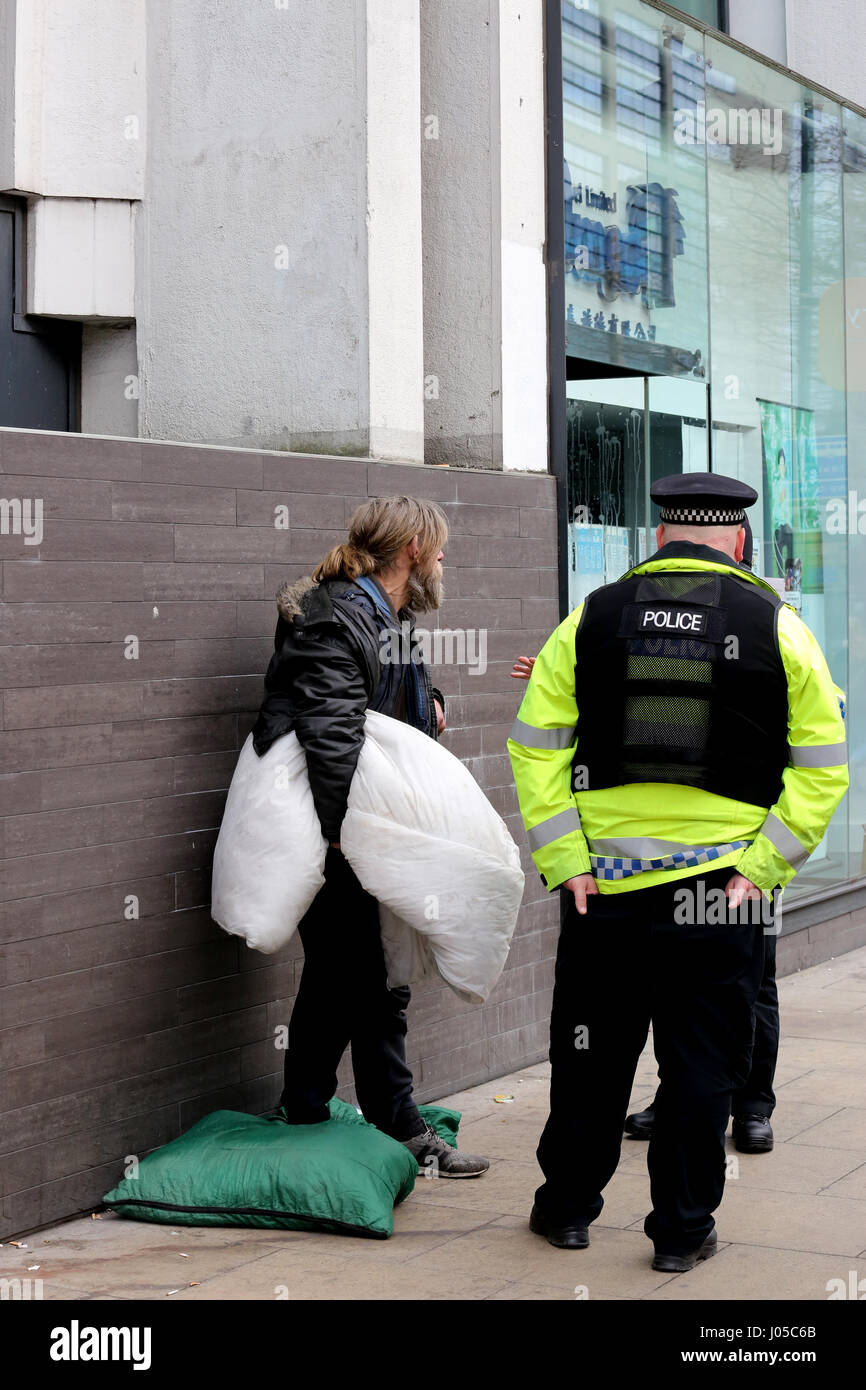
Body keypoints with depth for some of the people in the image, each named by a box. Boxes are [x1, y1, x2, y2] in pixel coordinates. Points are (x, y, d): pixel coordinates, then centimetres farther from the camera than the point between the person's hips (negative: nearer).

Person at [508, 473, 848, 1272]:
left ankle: (567, 1207, 26)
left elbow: (536, 745, 0)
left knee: (590, 1054, 14)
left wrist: (563, 860, -1)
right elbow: (822, 766, -4)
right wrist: (762, 865, -5)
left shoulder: (591, 620, 2)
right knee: (703, 1062, 9)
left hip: (603, 883, 2)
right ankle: (683, 1231, 14)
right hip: (725, 886, -1)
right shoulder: (778, 628, -1)